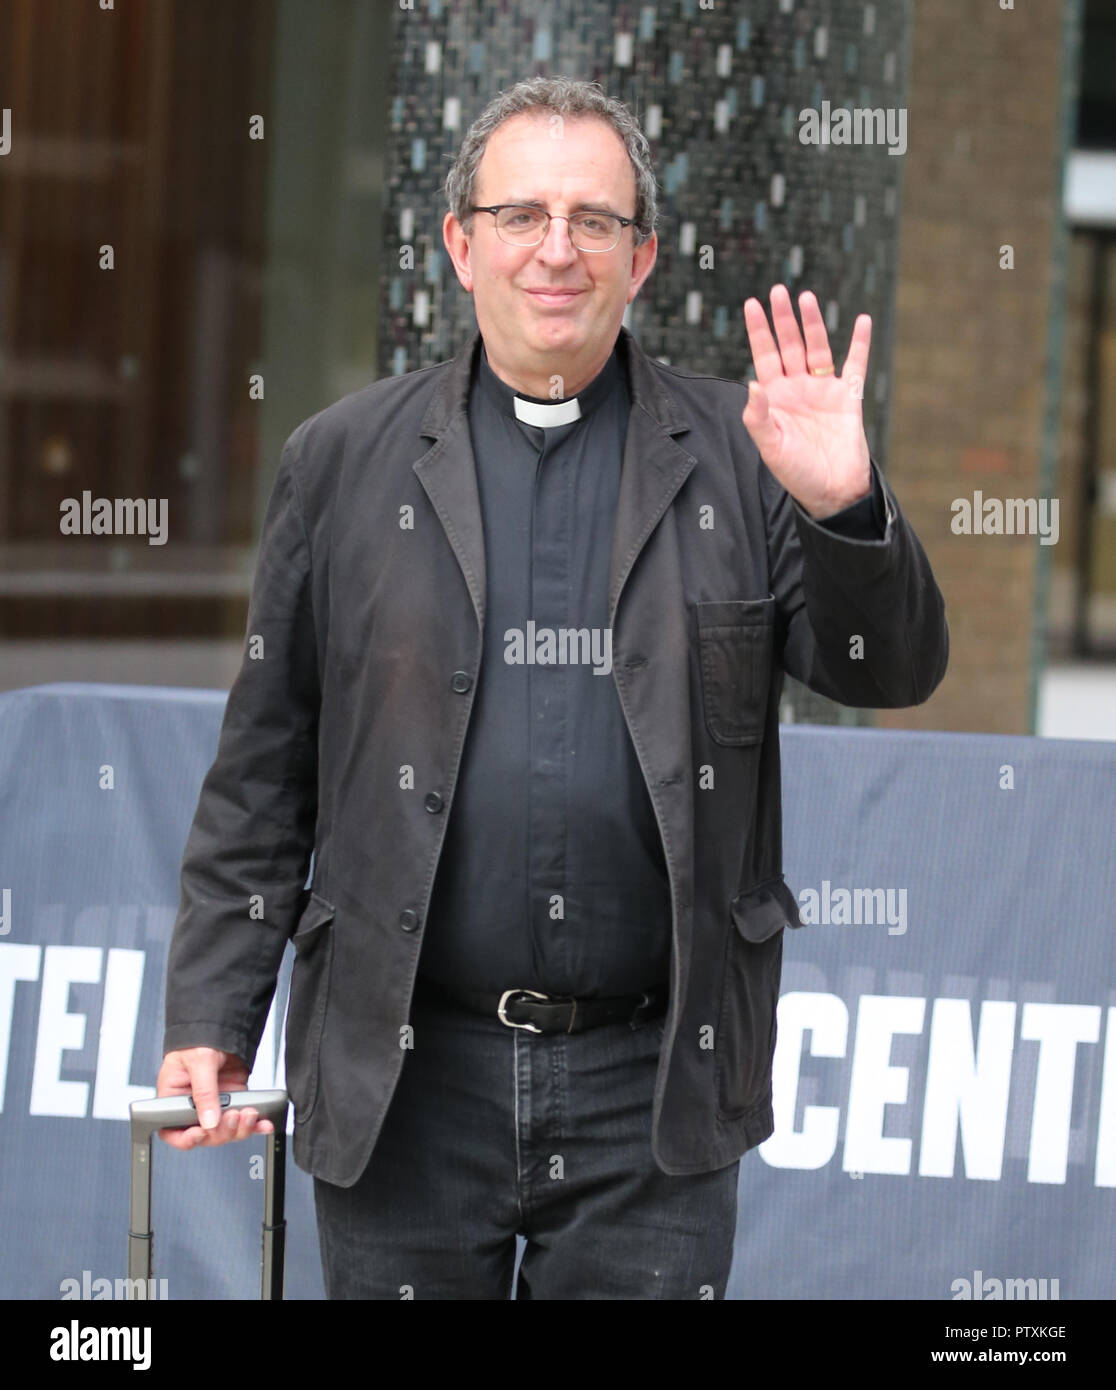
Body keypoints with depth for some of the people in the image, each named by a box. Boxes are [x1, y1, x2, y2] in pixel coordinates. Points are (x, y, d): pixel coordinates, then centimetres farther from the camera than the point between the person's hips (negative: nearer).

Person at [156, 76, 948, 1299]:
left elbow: (891, 672, -1)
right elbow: (261, 773, 6)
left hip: (652, 1090, 0)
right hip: (404, 1081, 0)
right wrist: (210, 1018, 2)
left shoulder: (736, 455, 5)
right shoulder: (344, 461, 6)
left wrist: (843, 508, -20)